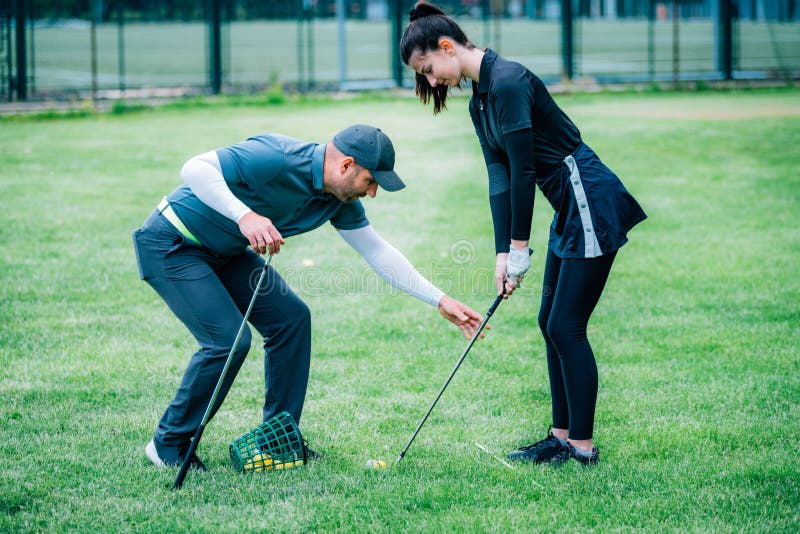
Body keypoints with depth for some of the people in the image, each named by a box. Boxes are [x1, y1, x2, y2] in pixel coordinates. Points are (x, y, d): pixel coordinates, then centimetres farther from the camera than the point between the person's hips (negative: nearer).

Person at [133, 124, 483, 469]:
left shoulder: (340, 199, -3)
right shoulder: (277, 158, -29)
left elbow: (378, 252, 6)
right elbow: (195, 168, -33)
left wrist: (440, 301, 2)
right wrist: (245, 215, -45)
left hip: (223, 251, 9)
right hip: (171, 244, -9)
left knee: (290, 316, 2)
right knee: (227, 338, -19)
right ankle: (169, 445, -2)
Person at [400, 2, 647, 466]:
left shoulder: (508, 82, -18)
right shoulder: (480, 102, 12)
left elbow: (522, 171, -19)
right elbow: (499, 177, 7)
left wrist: (520, 247, -12)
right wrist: (503, 254, -1)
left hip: (592, 203, -10)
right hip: (570, 208, 10)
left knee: (566, 327, -6)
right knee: (551, 323, 12)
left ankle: (582, 446, 0)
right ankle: (562, 436, 19)